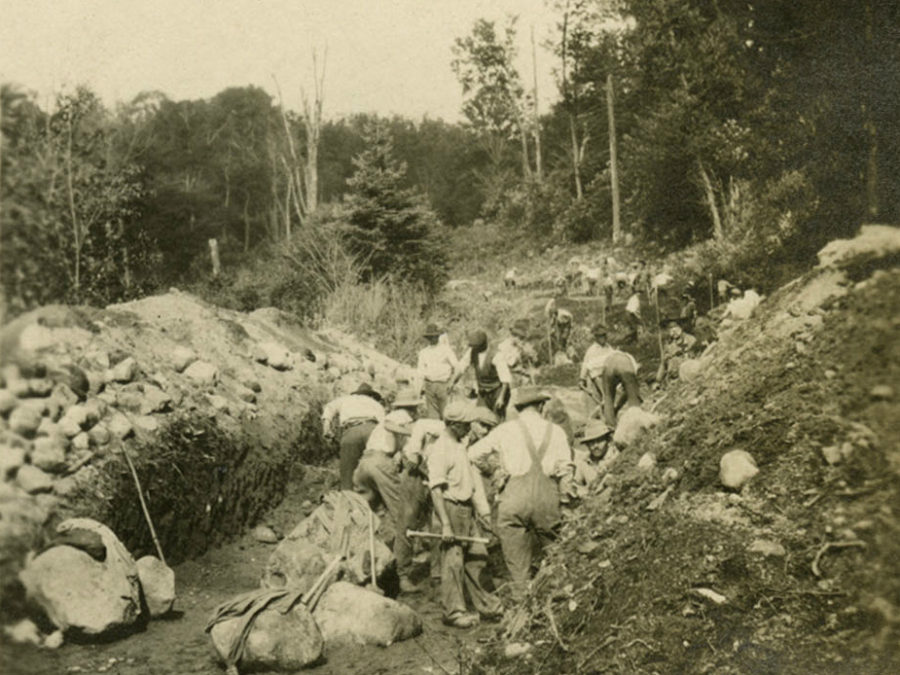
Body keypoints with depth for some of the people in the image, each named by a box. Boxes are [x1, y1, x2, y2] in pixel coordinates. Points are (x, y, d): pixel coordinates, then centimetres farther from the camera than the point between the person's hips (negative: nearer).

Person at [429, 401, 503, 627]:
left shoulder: (460, 445, 12)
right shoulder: (440, 450, -17)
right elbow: (436, 490, -21)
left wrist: (482, 510, 20)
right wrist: (445, 524, -25)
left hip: (467, 508, 9)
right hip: (451, 508, -9)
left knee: (477, 556, 14)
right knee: (453, 561, -1)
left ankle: (484, 604, 26)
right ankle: (453, 611, 9)